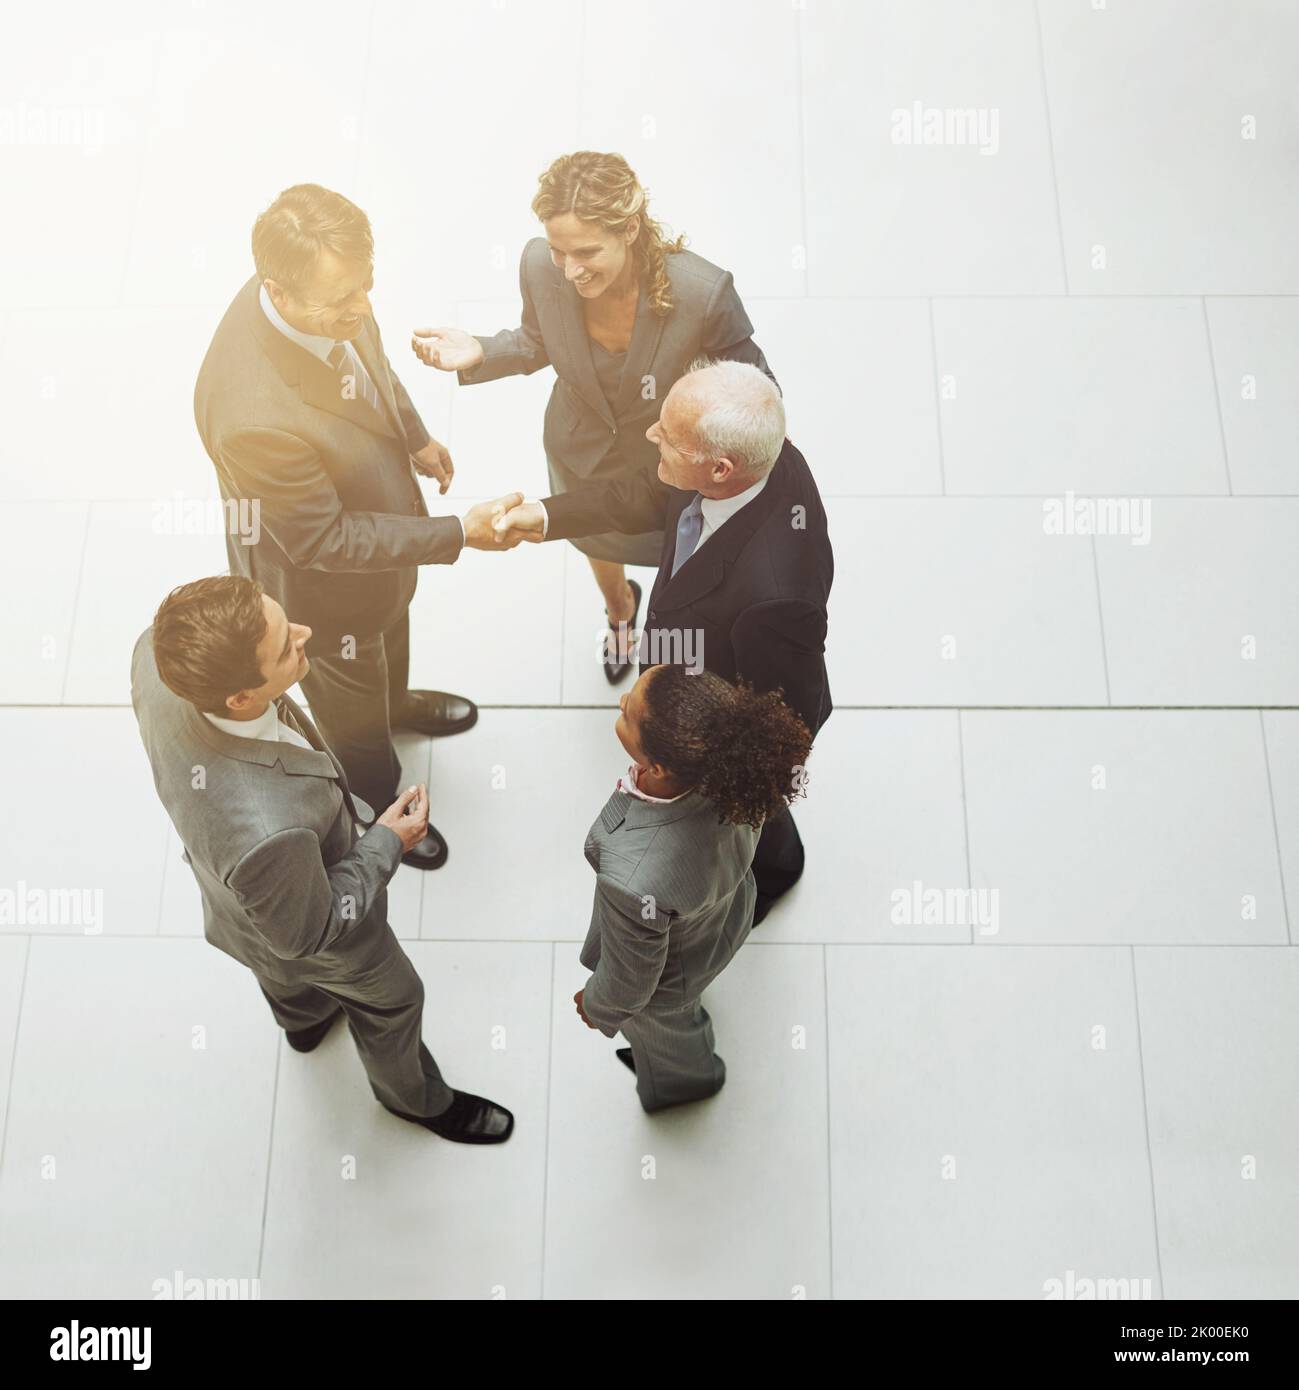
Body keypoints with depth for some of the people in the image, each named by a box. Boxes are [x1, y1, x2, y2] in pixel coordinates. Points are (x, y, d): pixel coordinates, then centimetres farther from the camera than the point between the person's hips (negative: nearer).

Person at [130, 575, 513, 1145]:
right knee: (390, 999, 29)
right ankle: (414, 1096, 62)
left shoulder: (155, 655, -36)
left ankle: (304, 1019, 76)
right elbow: (305, 933, -29)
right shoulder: (267, 831, -52)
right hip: (305, 925, -6)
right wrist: (386, 845, -19)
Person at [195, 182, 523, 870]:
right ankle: (383, 806, 56)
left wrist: (415, 436, 9)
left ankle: (398, 702, 71)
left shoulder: (326, 301, -24)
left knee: (393, 634, 38)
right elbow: (323, 541, -32)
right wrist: (458, 534, -31)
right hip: (326, 583, -6)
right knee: (354, 707, 25)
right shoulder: (255, 418, -46)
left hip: (382, 518, 6)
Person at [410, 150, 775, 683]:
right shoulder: (540, 267, -29)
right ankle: (619, 610, 73)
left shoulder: (702, 290, -39)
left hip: (669, 464, -3)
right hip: (583, 454, 3)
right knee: (599, 546, 35)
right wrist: (477, 353, -26)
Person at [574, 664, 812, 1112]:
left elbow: (631, 980, -27)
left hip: (671, 978, -5)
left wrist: (597, 1007, -4)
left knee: (662, 1028, 34)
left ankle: (686, 1078, 70)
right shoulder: (735, 758, -36)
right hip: (729, 911, 5)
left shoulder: (635, 885, -51)